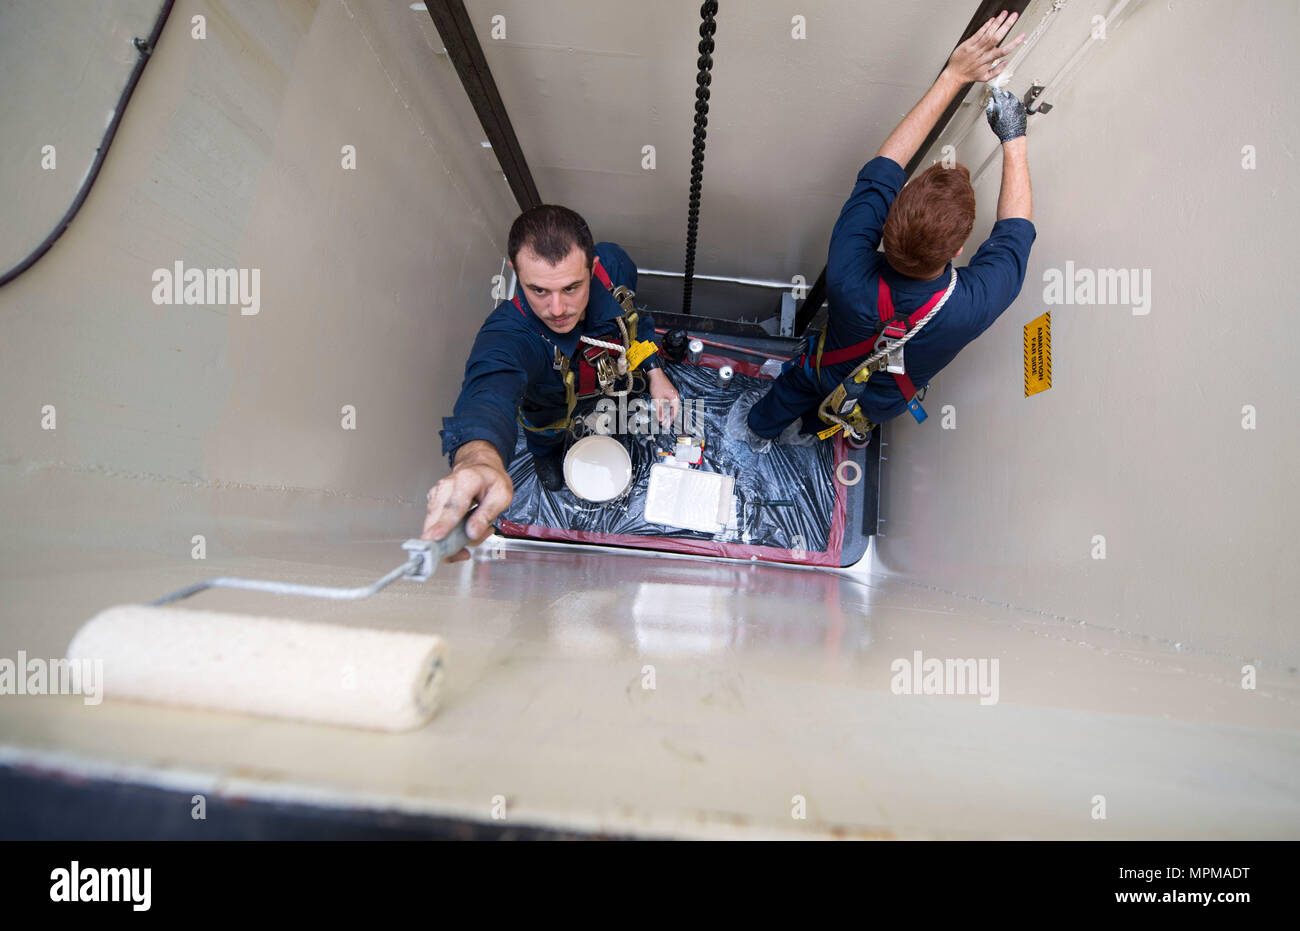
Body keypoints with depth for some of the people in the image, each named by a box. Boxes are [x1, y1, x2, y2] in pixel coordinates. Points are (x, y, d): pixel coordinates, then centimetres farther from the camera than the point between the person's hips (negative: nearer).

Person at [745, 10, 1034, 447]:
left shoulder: (848, 275, -46)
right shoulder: (973, 306, -44)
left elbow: (884, 165, -32)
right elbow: (1016, 229, -21)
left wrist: (954, 74, -25)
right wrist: (1014, 138, -11)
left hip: (830, 374, -1)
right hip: (881, 406, 1)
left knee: (795, 384, 35)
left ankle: (760, 430, 64)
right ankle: (805, 429, 68)